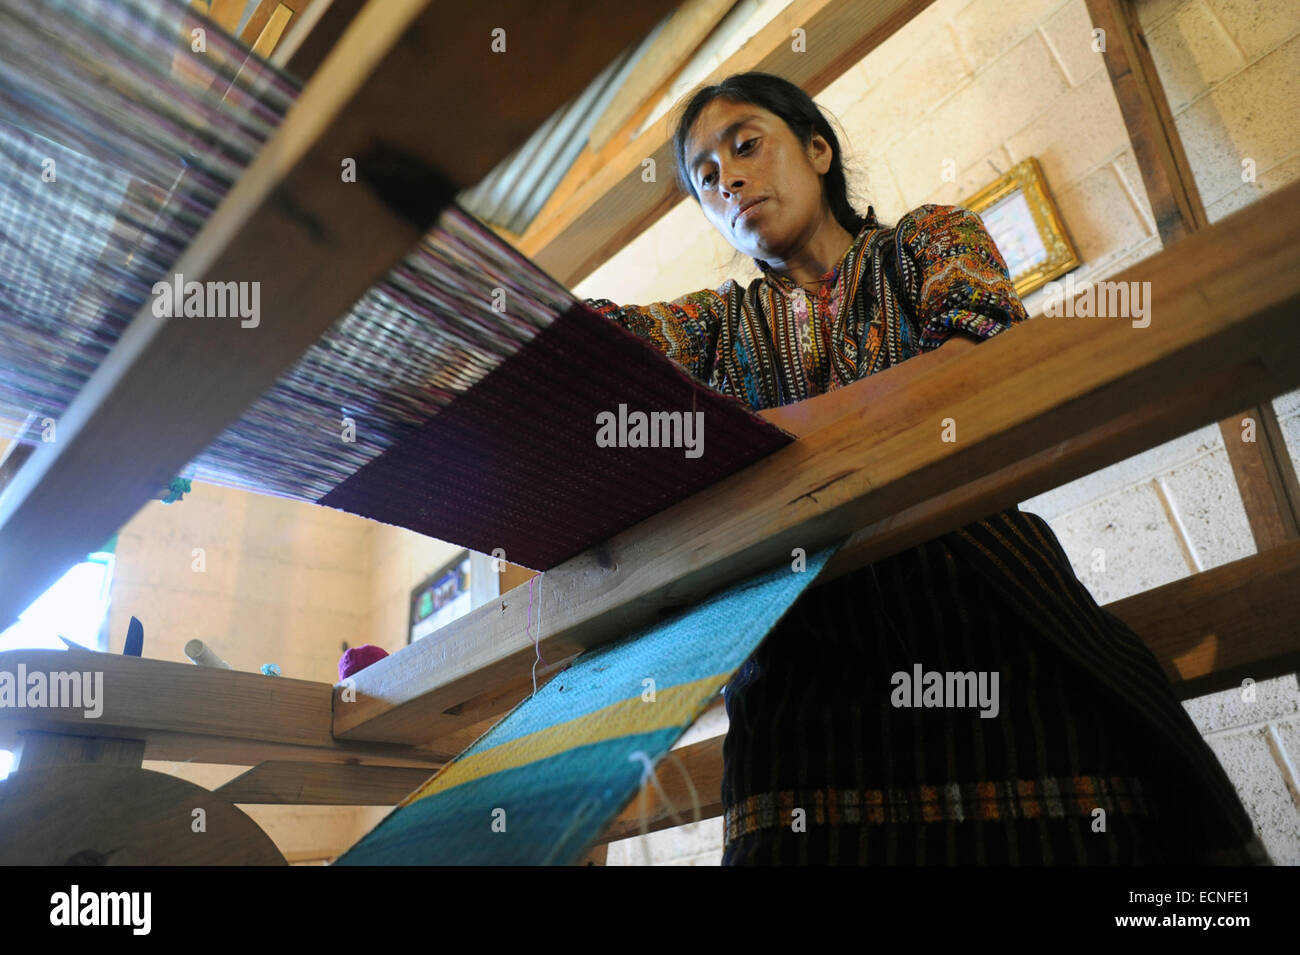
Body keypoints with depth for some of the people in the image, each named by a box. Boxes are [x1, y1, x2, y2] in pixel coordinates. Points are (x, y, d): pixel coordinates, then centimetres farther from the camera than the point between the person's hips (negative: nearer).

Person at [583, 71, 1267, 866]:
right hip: (803, 631, 2)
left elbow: (986, 343, -3)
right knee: (808, 830, -18)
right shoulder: (724, 321, 24)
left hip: (971, 574, -1)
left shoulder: (935, 236, 18)